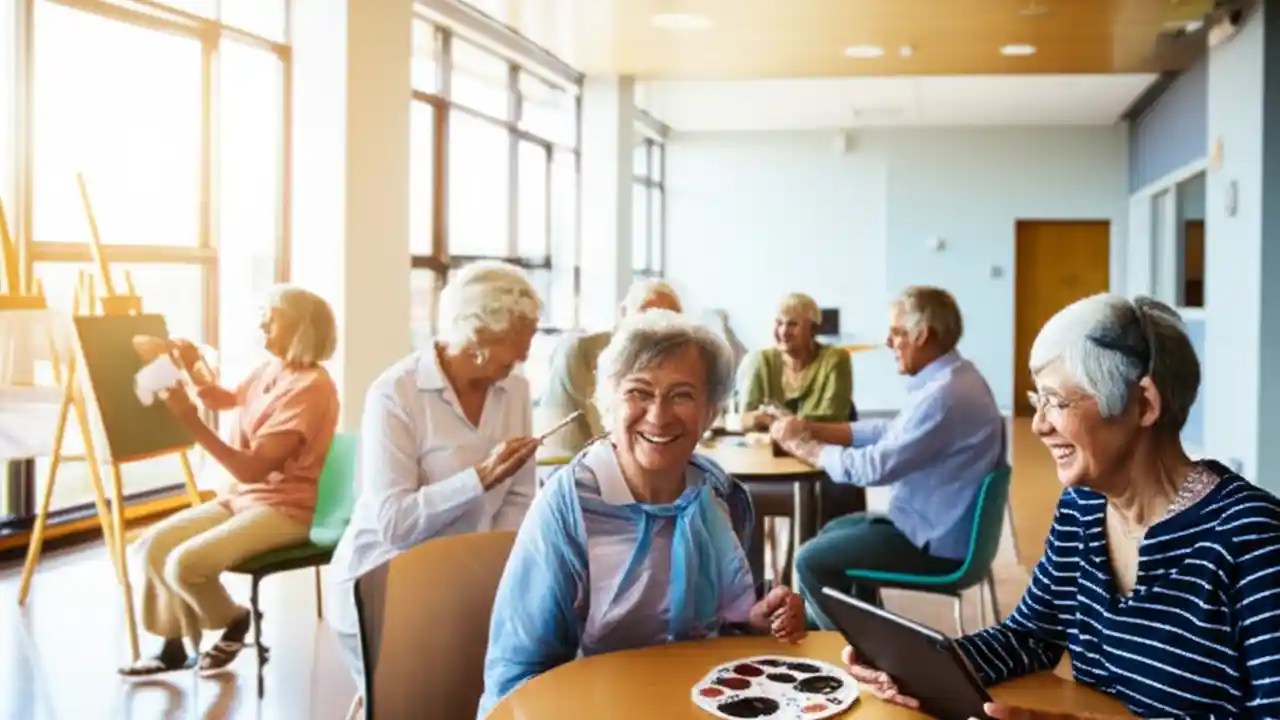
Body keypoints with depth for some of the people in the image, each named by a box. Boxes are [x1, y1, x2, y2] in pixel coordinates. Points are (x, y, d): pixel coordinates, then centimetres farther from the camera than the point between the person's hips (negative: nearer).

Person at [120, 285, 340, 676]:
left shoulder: (310, 387, -21)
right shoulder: (269, 369, 6)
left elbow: (253, 468, -26)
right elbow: (225, 400, 29)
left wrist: (191, 421, -27)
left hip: (284, 509, -9)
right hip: (241, 497, 9)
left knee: (186, 563, -24)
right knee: (152, 544, -5)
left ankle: (234, 621, 6)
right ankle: (174, 646, 9)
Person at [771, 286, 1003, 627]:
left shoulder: (944, 395, -28)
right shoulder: (950, 378, 5)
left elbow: (874, 467, -28)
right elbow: (891, 432, 11)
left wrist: (802, 446, -14)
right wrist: (813, 428, 2)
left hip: (937, 543, -10)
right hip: (939, 525, 10)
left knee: (810, 560, -5)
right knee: (834, 531, 23)